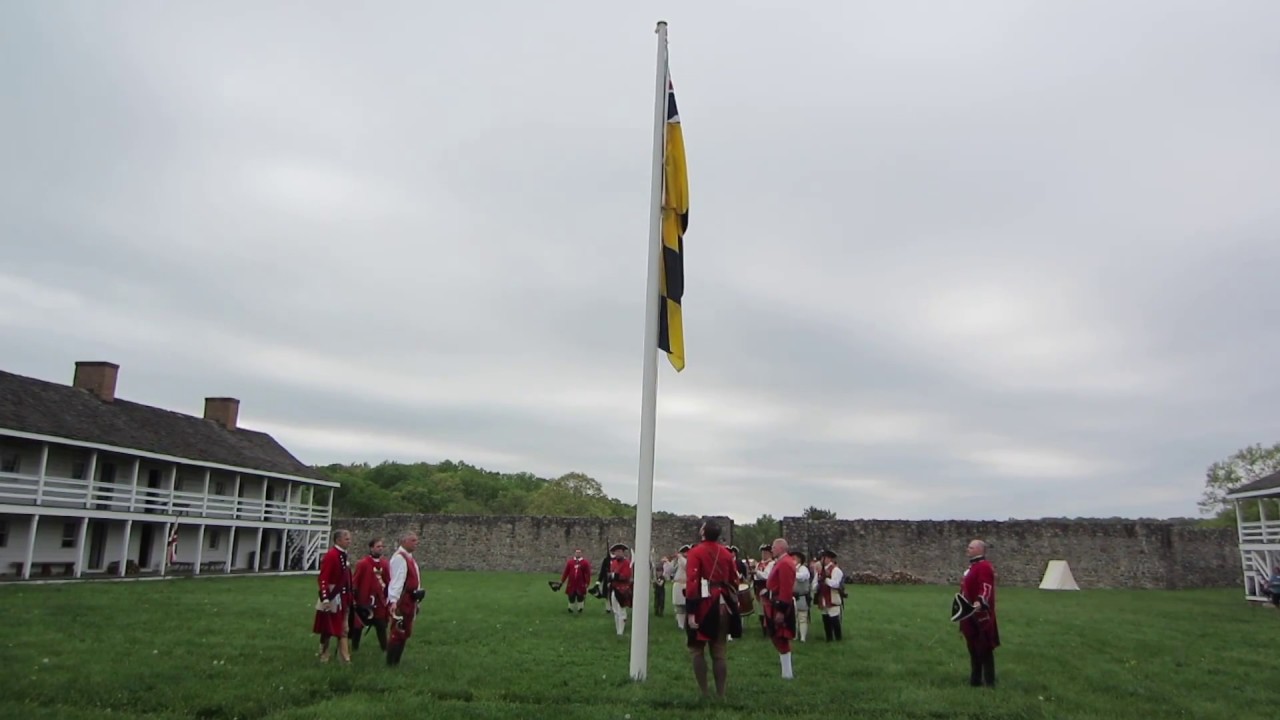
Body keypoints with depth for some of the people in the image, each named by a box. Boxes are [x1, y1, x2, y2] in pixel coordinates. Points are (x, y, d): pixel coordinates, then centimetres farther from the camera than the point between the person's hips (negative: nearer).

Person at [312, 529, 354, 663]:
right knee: (328, 628, 4)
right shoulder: (331, 555, -19)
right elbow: (323, 579, -24)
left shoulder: (343, 555, 9)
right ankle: (323, 655, 18)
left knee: (343, 629, 12)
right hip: (332, 598, -9)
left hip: (343, 598, 9)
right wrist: (325, 598, -28)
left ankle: (344, 656, 18)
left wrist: (350, 596, 18)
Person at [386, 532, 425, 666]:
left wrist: (415, 601, 22)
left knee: (405, 633, 15)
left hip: (409, 600, 10)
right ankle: (391, 662, 2)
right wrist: (394, 600, -34)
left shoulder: (409, 557, 16)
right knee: (398, 632, -6)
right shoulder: (399, 557, -16)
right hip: (401, 601, -10)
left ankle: (396, 661, 24)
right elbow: (397, 580, -26)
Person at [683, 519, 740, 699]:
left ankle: (703, 692, 3)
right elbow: (734, 582, 11)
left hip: (703, 606, -5)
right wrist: (731, 606, 20)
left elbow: (692, 582, -16)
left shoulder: (696, 552, -8)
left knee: (696, 648, 7)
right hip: (722, 606, 5)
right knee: (720, 651, 11)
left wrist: (690, 612, -16)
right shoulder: (726, 553, 8)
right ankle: (720, 694, 12)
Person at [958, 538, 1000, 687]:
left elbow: (986, 588, -31)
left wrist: (980, 602, -46)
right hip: (971, 615, 11)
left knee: (984, 648, -4)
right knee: (973, 648, 15)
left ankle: (989, 681, 3)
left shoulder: (984, 567, -17)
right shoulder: (973, 566, 15)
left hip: (980, 615, -11)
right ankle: (975, 679, 23)